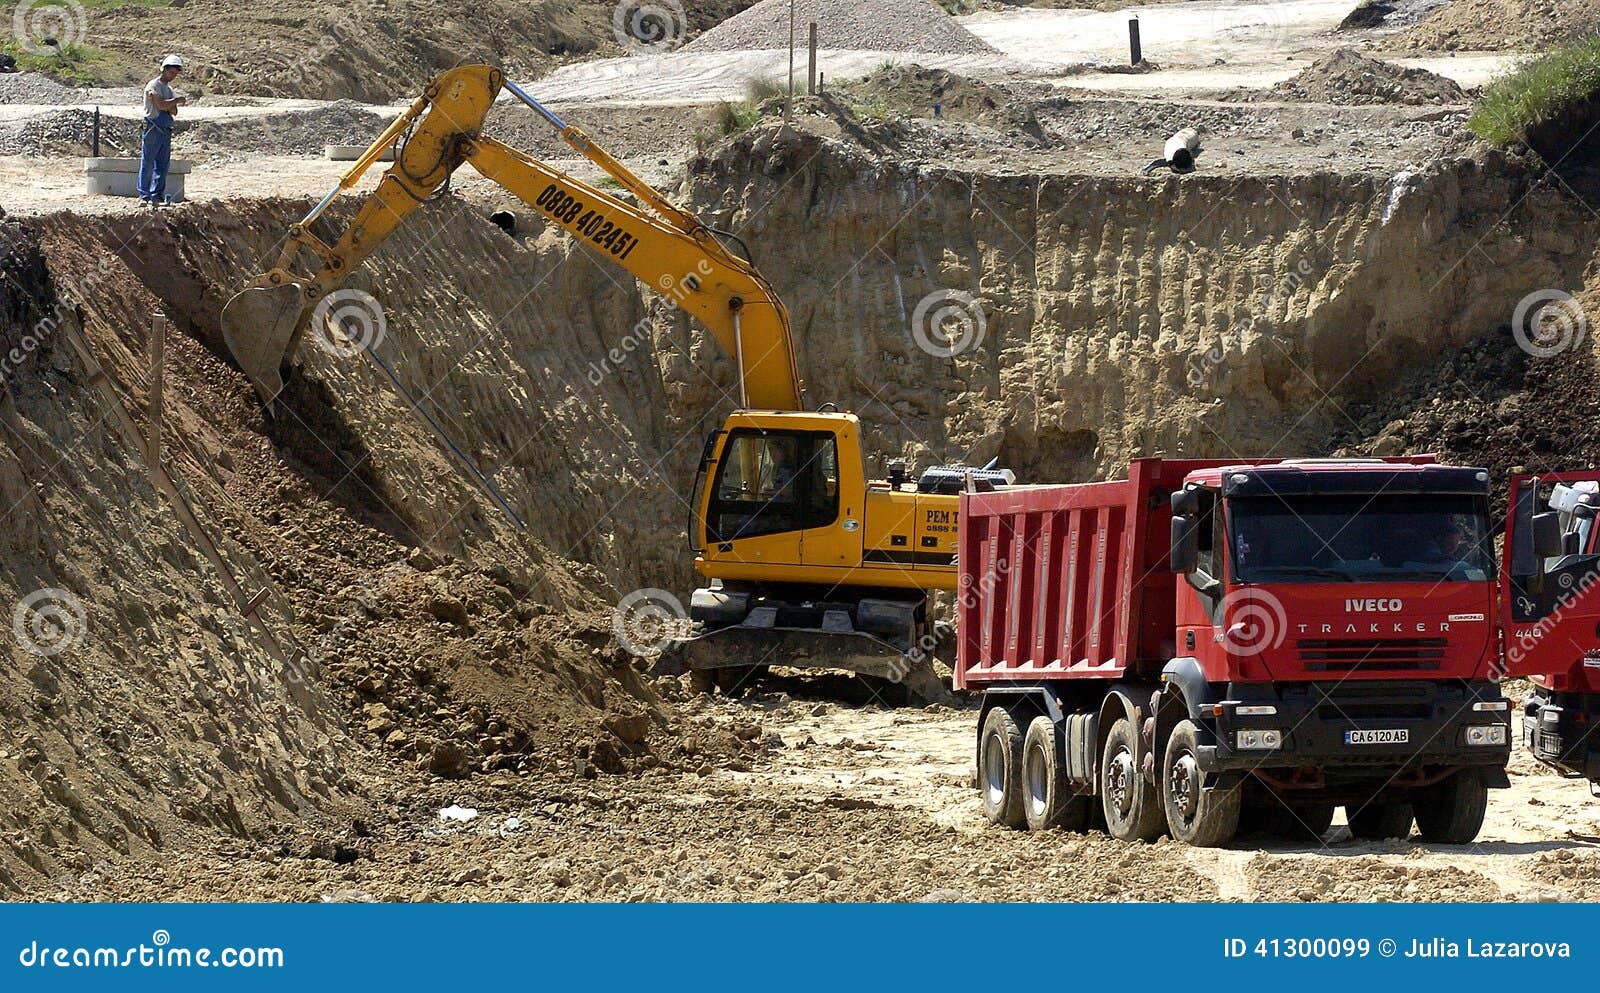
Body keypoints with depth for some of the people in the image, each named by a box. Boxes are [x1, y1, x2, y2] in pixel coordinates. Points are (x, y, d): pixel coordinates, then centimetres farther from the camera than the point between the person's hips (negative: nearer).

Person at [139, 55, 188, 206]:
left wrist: (169, 106, -9)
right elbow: (160, 104, -18)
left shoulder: (169, 89, 19)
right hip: (153, 129, -8)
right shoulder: (153, 86, -5)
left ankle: (157, 195, 9)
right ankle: (144, 195, -6)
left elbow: (174, 111, 13)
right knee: (147, 164, -6)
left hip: (166, 130, 8)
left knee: (162, 164, 6)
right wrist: (177, 100, -7)